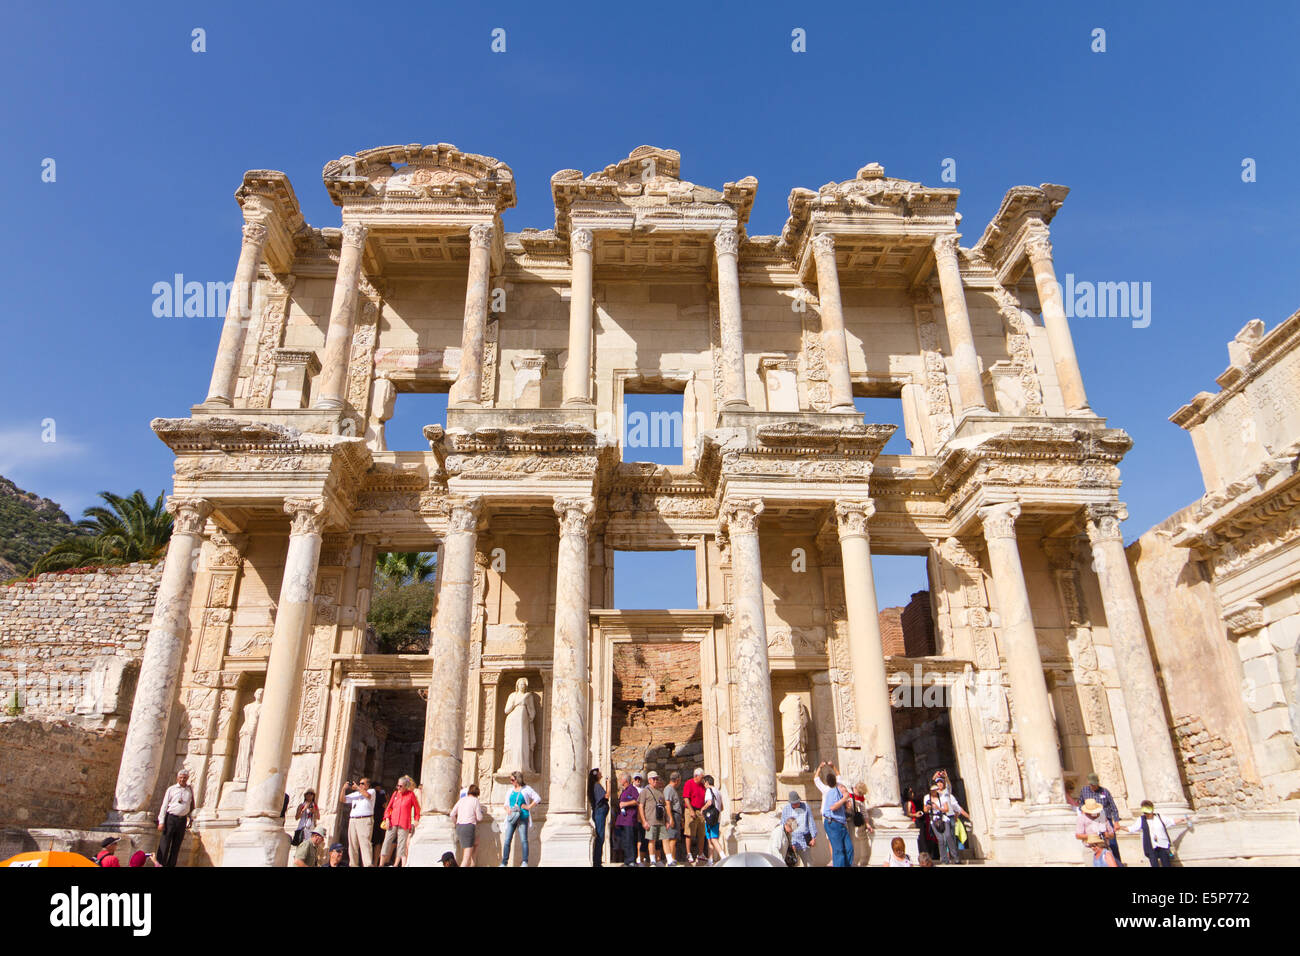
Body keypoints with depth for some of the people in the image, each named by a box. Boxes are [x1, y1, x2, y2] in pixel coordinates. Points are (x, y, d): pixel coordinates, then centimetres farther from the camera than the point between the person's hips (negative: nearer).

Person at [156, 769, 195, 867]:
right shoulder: (171, 789, 3)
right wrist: (161, 821, -5)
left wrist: (191, 819, 13)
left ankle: (171, 865, 15)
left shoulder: (190, 790, 10)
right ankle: (160, 864, 2)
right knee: (165, 843, -5)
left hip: (182, 820, 3)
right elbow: (164, 805, 0)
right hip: (170, 818, -3)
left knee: (176, 845, 7)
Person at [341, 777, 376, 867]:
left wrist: (357, 788, -6)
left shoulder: (372, 791, 10)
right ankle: (353, 864, 9)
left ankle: (368, 864, -21)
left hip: (365, 820, -6)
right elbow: (342, 799, 22)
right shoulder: (355, 794, 25)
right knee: (352, 844, 3)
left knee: (365, 843, -16)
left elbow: (367, 795, -13)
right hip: (352, 820, 6)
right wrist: (344, 789, 6)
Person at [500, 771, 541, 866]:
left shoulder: (526, 789, 0)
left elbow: (538, 798, 2)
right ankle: (504, 862, 5)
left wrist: (529, 807, -7)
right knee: (507, 840, -1)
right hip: (511, 818, 4)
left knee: (523, 840, -4)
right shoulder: (511, 790, 14)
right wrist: (507, 809, -2)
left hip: (522, 817, -4)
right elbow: (506, 803, 19)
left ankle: (525, 862, 1)